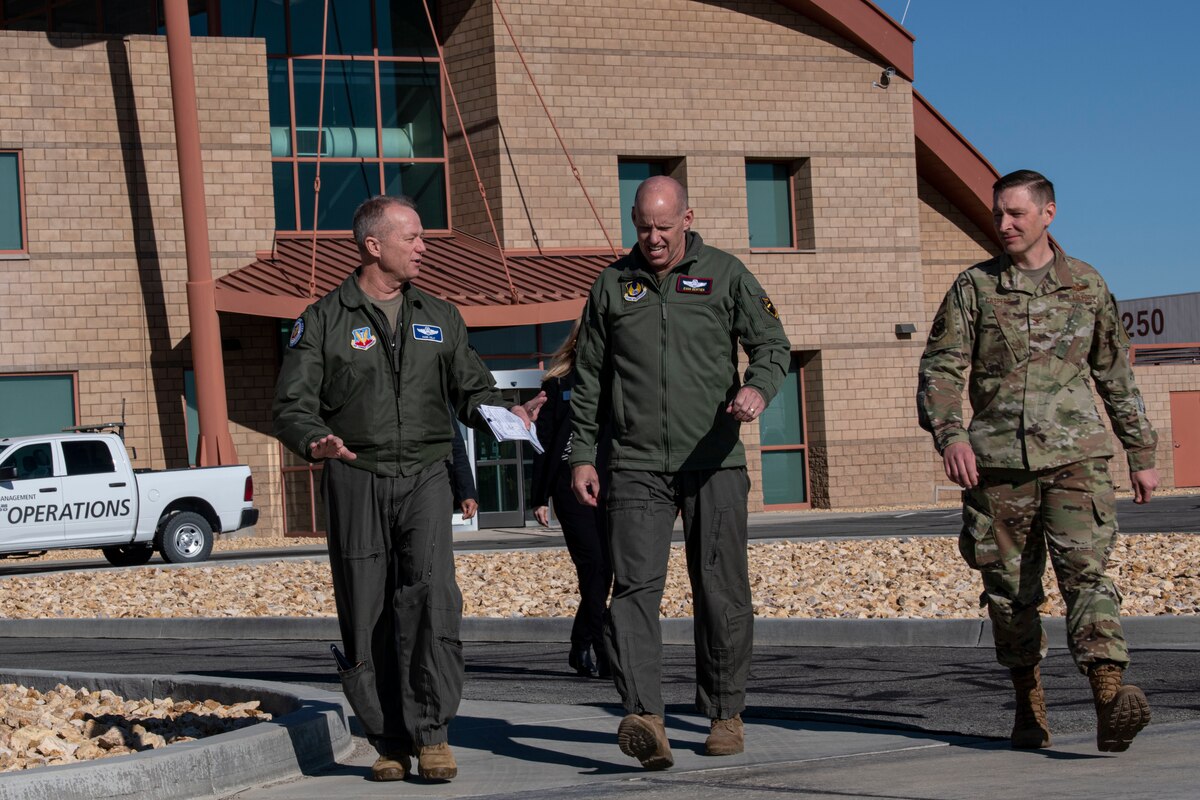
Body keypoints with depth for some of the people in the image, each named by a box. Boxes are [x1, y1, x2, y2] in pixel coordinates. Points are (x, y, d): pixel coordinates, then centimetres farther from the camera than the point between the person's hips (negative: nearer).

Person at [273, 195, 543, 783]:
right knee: (366, 618, 0)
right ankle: (389, 743, 11)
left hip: (425, 475, 1)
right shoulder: (323, 321, 5)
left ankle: (430, 733, -11)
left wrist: (506, 415, -5)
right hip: (355, 478, -1)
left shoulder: (439, 317, 16)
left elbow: (472, 390, 17)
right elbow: (292, 405, 0)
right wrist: (316, 442, -21)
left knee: (431, 596, -17)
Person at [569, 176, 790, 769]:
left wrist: (758, 387, -20)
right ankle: (644, 718, -23)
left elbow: (772, 343, 3)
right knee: (635, 586, -14)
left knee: (721, 591, 3)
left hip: (714, 460, 0)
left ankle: (725, 714, 18)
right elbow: (588, 379, 15)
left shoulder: (725, 274, 6)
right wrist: (581, 454, 9)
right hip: (636, 465, 1)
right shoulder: (612, 285, 11)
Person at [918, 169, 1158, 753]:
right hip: (997, 463, 1)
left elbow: (1117, 377, 18)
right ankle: (1029, 707, 18)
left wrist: (1142, 455, 17)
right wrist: (949, 432, -16)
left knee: (1086, 573, -16)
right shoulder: (973, 288, 8)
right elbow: (940, 369, 2)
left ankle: (1110, 702, -28)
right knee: (1009, 590, 5)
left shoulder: (1087, 287, 11)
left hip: (1075, 457, -1)